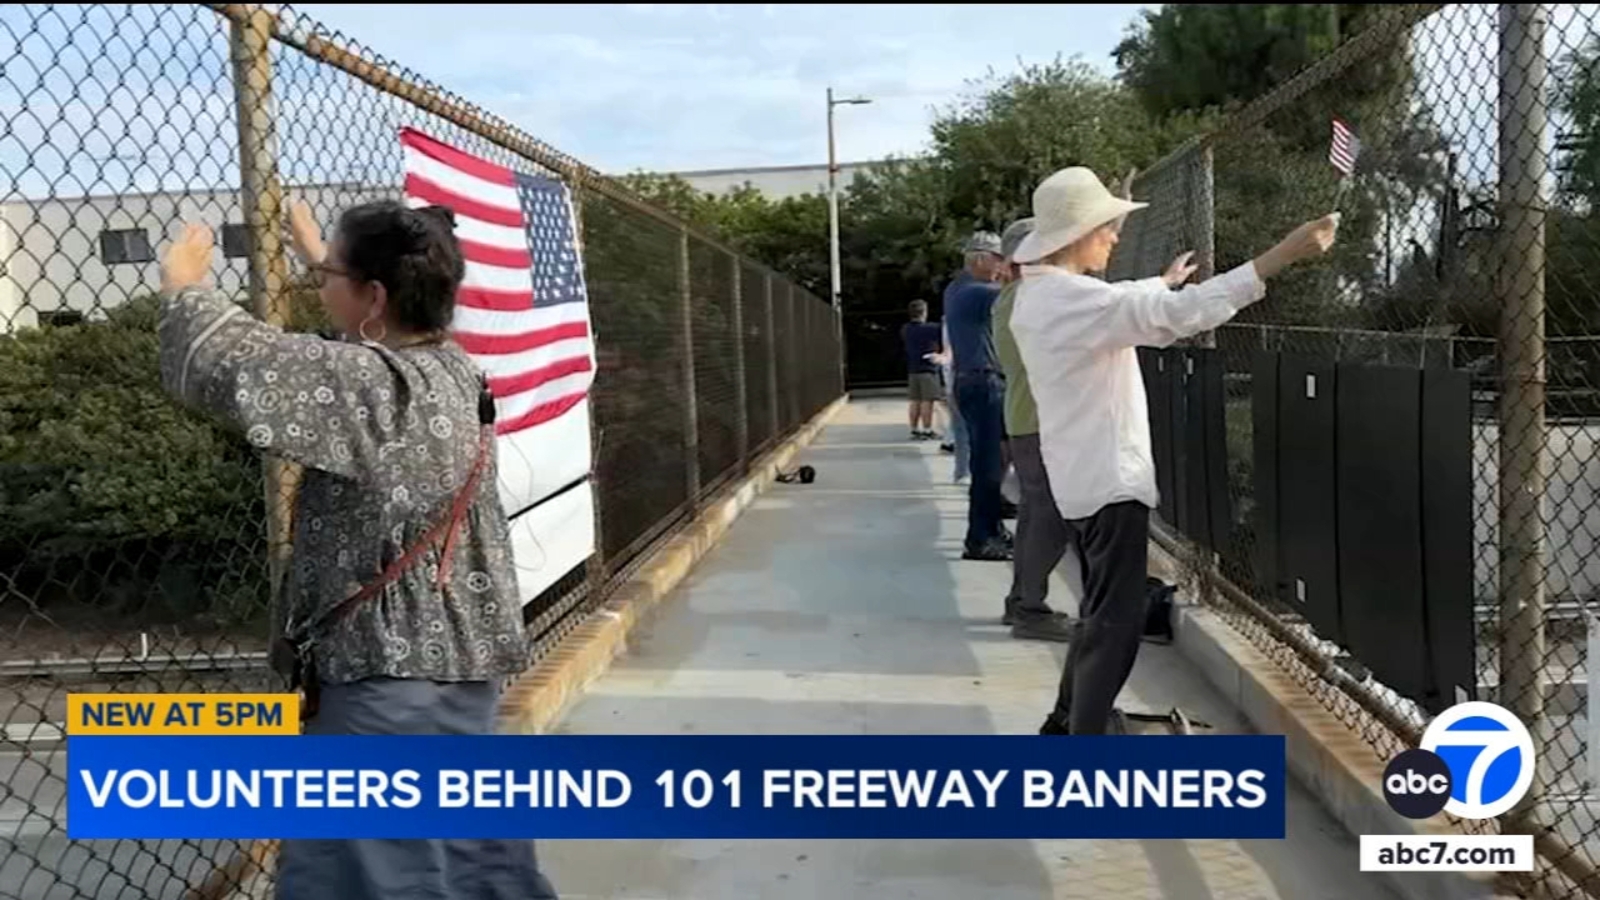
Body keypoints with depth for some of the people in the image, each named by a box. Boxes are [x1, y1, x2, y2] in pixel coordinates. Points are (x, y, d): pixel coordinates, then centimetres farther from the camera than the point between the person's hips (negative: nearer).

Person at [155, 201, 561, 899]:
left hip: (390, 671, -9)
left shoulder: (371, 384, -19)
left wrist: (185, 285, 0)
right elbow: (377, 321, 28)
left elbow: (226, 367, -20)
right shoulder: (452, 368, 6)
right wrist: (318, 255, 41)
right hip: (459, 659, 9)